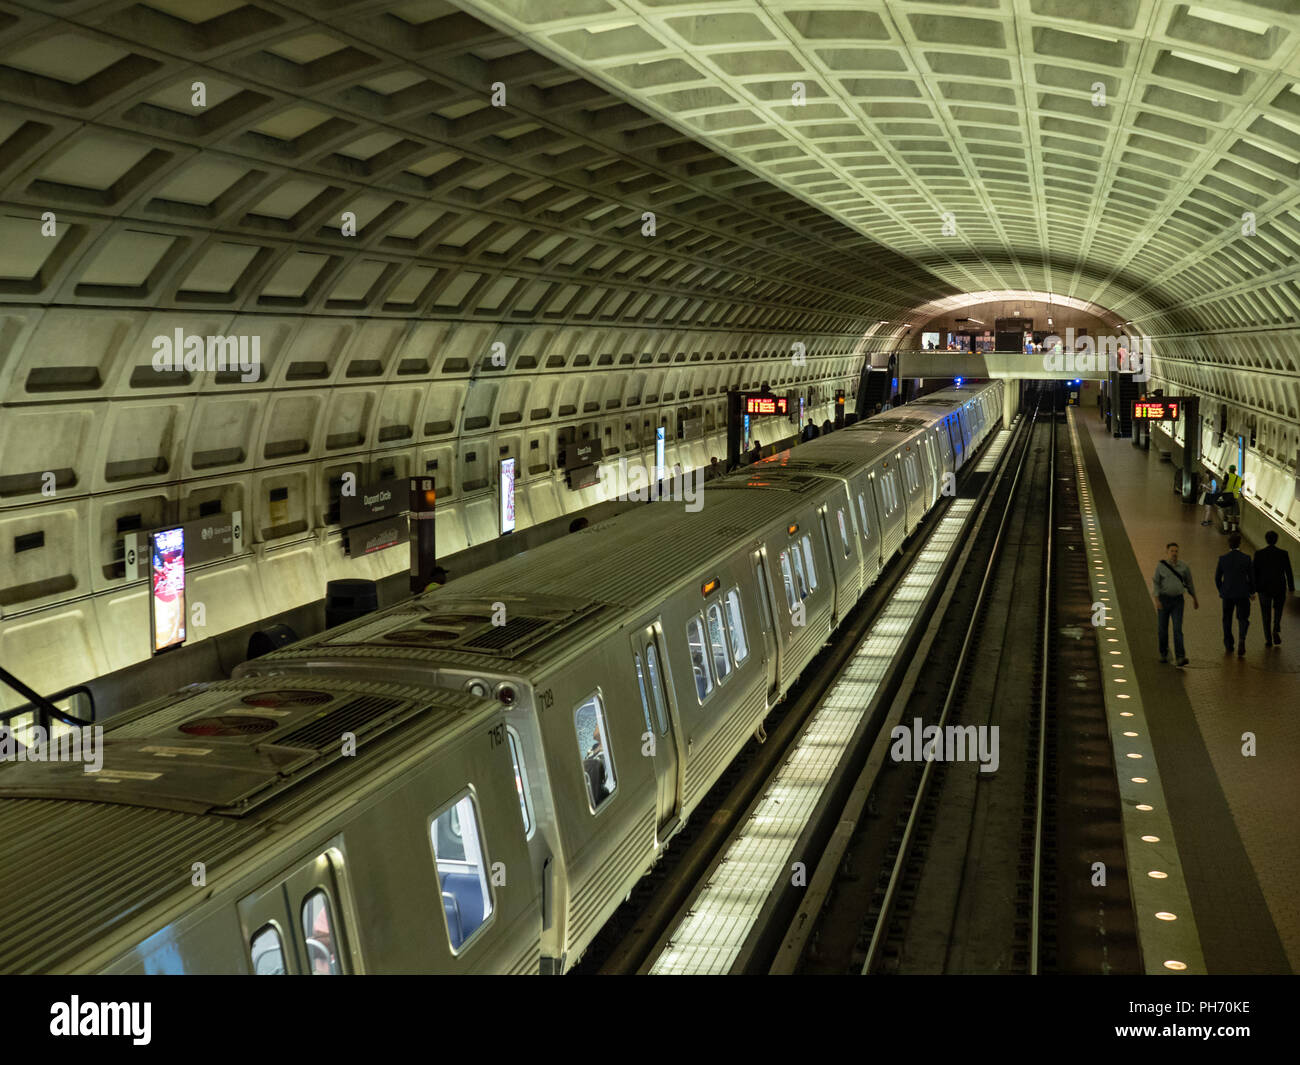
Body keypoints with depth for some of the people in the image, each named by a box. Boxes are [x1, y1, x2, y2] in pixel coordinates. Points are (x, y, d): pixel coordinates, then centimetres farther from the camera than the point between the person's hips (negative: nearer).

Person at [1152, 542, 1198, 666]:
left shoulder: (1184, 566, 0)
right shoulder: (1160, 565, -5)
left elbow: (1189, 583, 12)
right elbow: (1155, 583, -6)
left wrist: (1195, 599, 20)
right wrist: (1157, 600, -17)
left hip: (1177, 601, 0)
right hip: (1163, 600, 0)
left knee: (1177, 629, -12)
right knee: (1163, 629, 8)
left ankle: (1180, 658, -18)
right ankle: (1163, 654, 31)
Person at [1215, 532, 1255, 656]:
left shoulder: (1222, 559, -4)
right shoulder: (1246, 558, -8)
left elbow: (1217, 577, 3)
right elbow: (1251, 576, -2)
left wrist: (1220, 591, 18)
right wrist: (1252, 592, 12)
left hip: (1227, 594, 1)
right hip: (1242, 593, -1)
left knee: (1227, 619, 17)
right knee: (1243, 619, 5)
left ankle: (1228, 645, 25)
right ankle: (1241, 638, -23)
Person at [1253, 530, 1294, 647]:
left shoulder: (1259, 553, -8)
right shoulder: (1283, 554, -8)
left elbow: (1255, 572, -5)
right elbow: (1288, 572, -4)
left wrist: (1253, 589, 3)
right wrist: (1291, 588, 6)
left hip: (1264, 588, 0)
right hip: (1280, 587, 0)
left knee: (1266, 614, 11)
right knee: (1278, 610, 20)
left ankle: (1268, 639, 7)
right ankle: (1276, 630, -5)